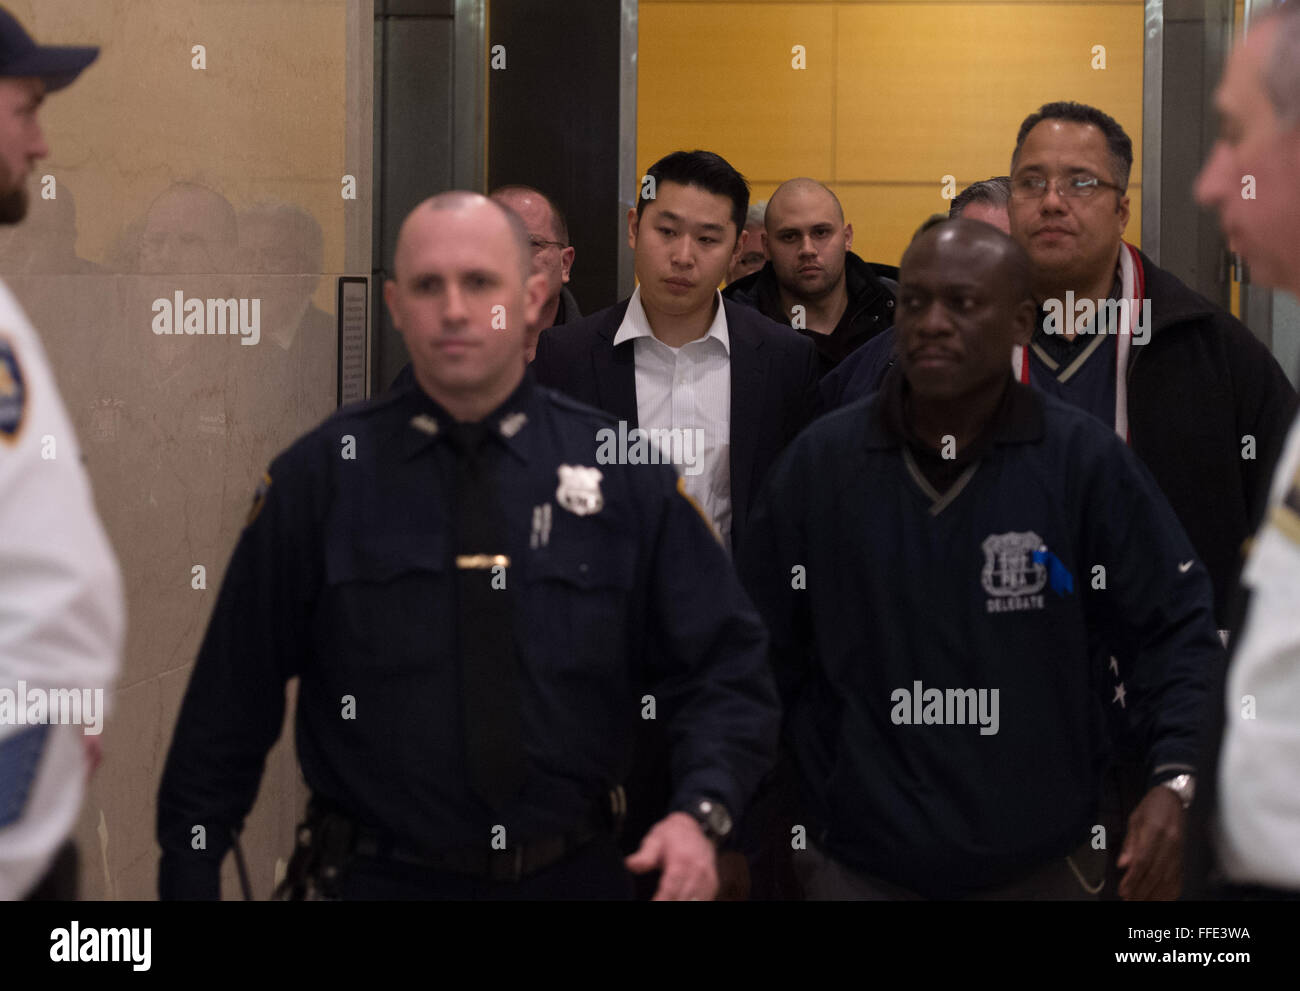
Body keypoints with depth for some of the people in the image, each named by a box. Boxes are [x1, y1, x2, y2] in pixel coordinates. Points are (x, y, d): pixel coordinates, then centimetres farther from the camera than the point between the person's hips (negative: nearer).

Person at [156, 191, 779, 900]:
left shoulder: (625, 476, -1)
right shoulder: (318, 478, -4)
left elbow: (724, 665, 0)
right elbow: (232, 697, -2)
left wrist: (699, 813, -16)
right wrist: (188, 878, -4)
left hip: (576, 875, 2)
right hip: (380, 877, -2)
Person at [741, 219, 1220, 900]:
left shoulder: (1086, 461, -5)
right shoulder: (821, 460, -2)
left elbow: (1177, 627, -2)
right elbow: (762, 650, 4)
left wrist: (1175, 780, -15)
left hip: (1044, 866, 0)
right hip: (858, 866, 0)